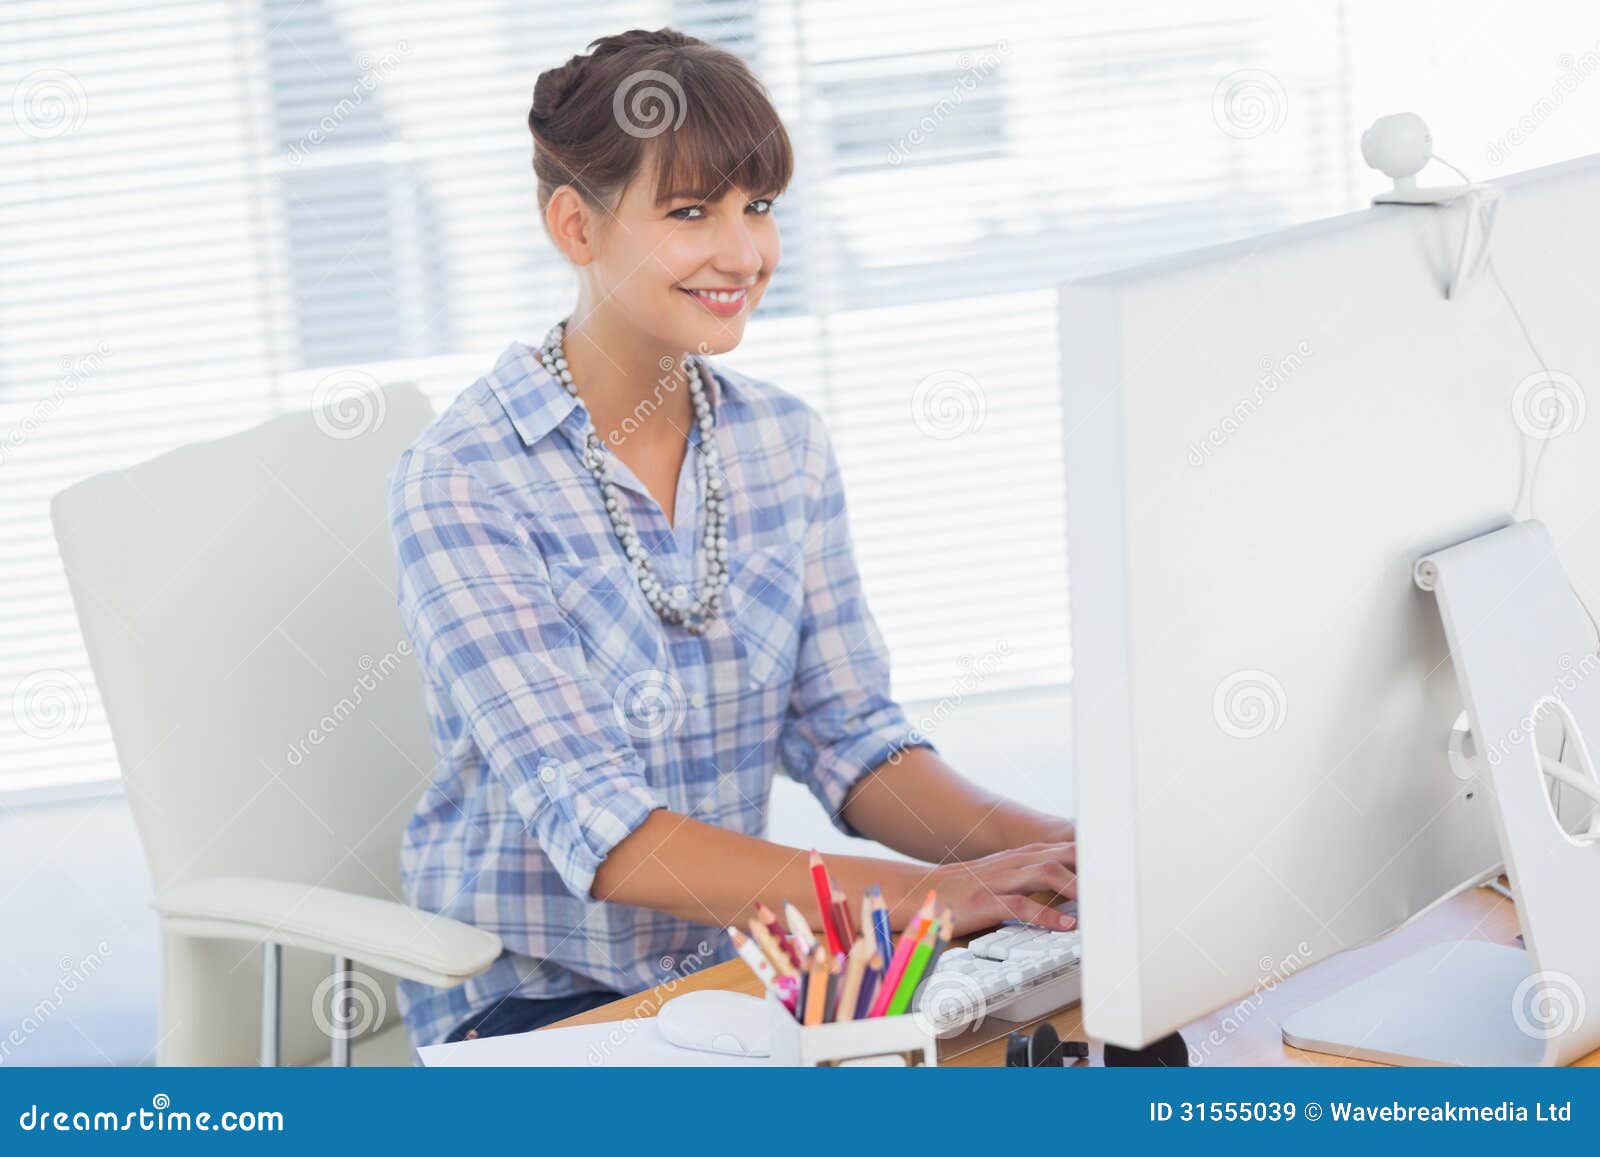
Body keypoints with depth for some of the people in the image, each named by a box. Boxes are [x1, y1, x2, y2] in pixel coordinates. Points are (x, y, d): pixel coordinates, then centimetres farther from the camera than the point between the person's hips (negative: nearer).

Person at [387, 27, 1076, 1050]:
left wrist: (1036, 844, -15)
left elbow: (848, 736, 5)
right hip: (533, 998, -5)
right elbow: (596, 831, -22)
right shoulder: (461, 485, -15)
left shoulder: (785, 441, 5)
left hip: (738, 960, 5)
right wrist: (917, 893, -31)